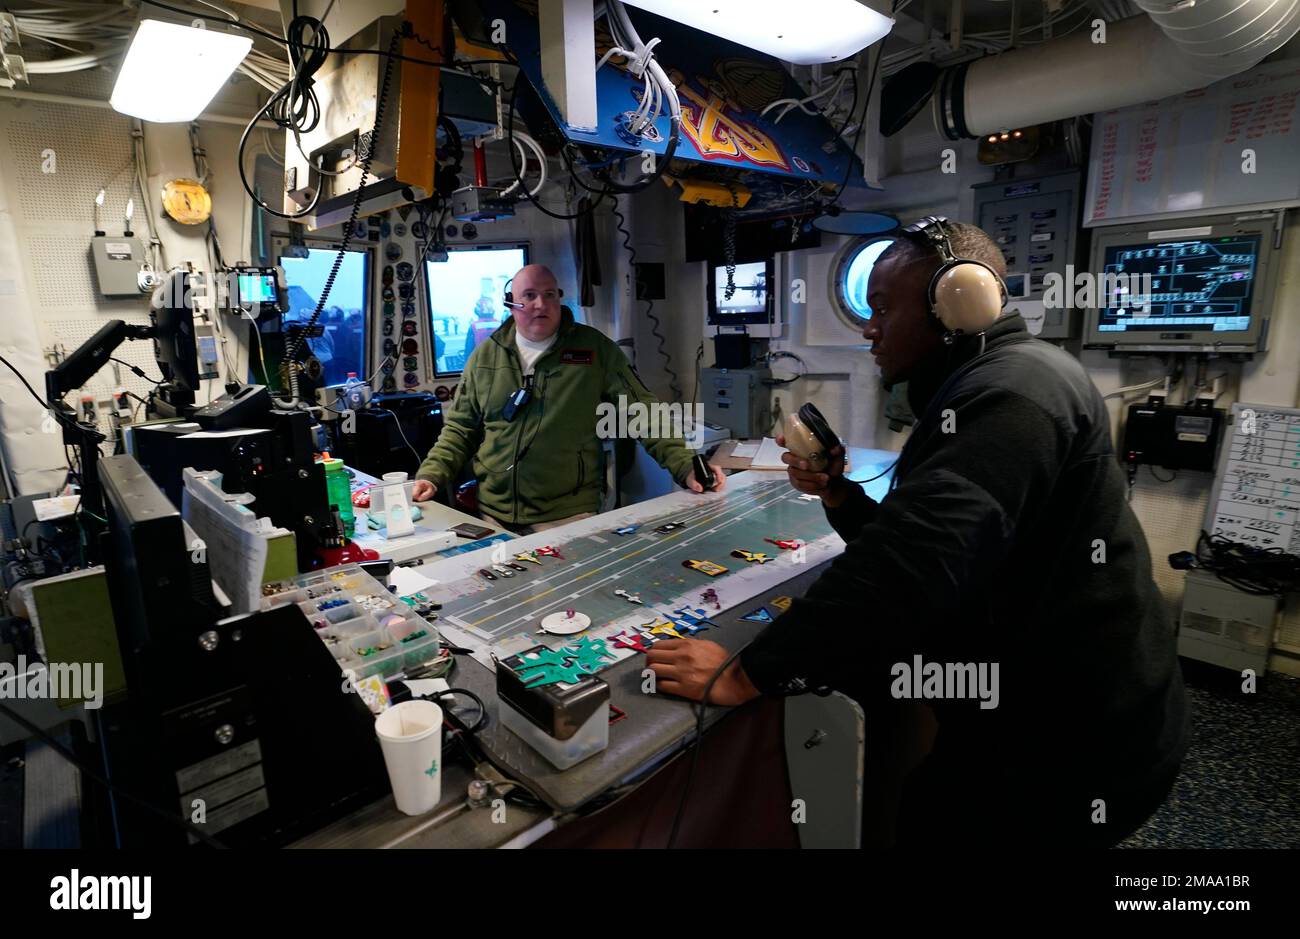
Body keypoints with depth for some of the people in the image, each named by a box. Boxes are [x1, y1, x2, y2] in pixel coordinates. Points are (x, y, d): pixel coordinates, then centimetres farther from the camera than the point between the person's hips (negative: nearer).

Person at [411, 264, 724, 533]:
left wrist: (686, 467, -13)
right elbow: (460, 429, 15)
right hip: (490, 515, 3)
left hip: (567, 517, -2)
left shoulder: (595, 349, 1)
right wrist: (430, 476, 1)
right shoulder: (485, 356, 9)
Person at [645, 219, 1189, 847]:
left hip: (1076, 744, -9)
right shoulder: (981, 390, 12)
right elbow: (908, 542, 14)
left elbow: (909, 567, -36)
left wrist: (744, 676, -31)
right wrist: (836, 493, -4)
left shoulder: (1013, 388, -23)